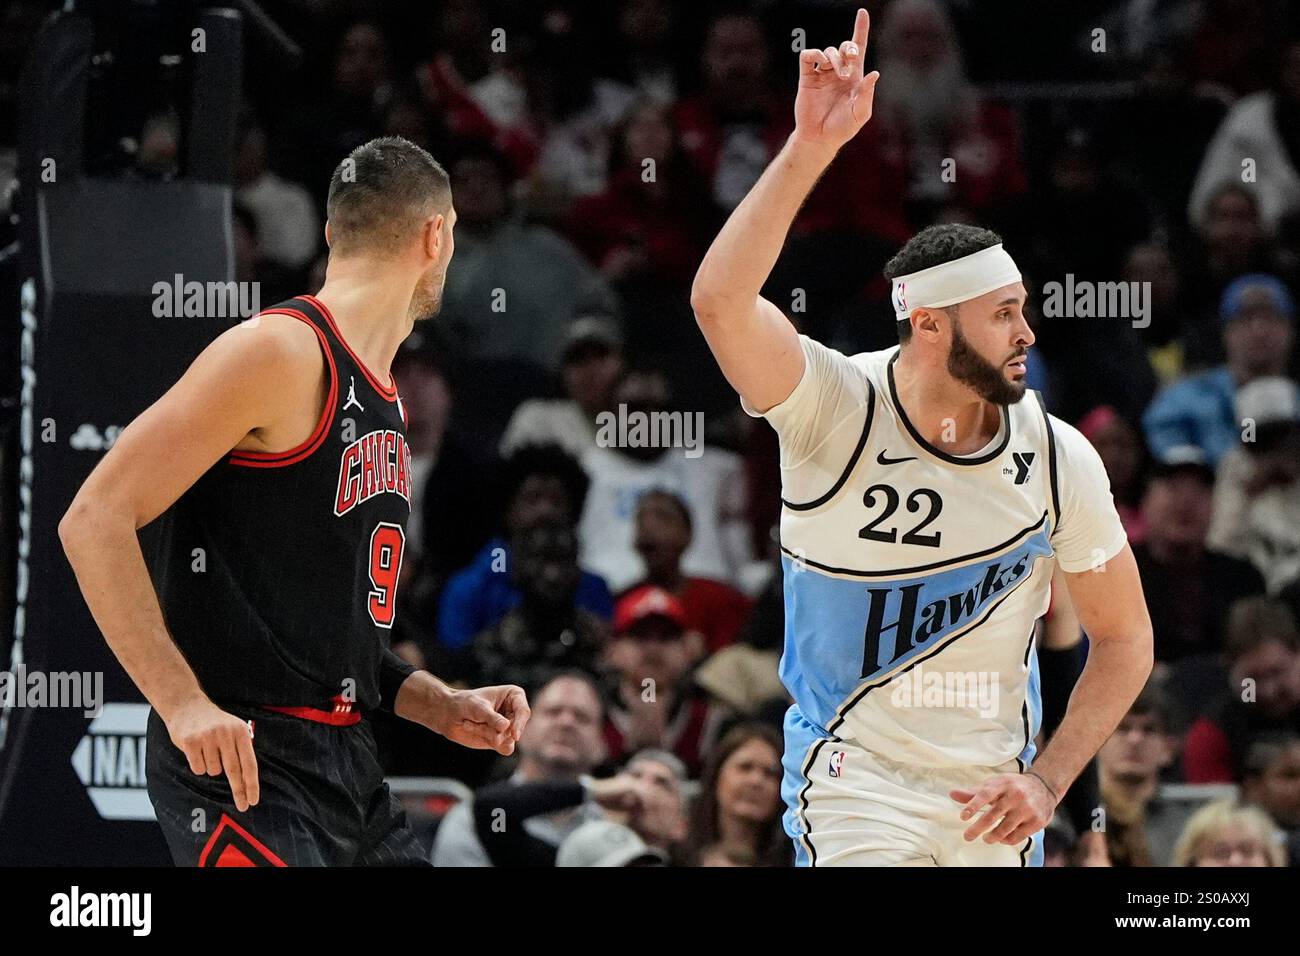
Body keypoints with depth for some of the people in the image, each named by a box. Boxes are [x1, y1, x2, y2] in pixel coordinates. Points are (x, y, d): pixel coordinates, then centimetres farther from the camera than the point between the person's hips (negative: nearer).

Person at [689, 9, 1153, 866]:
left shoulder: (1057, 457, -6)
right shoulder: (836, 409, -15)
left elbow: (1125, 639, 4)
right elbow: (720, 300, -34)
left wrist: (1046, 782, -7)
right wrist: (812, 147, -38)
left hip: (993, 797, 4)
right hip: (855, 785, -4)